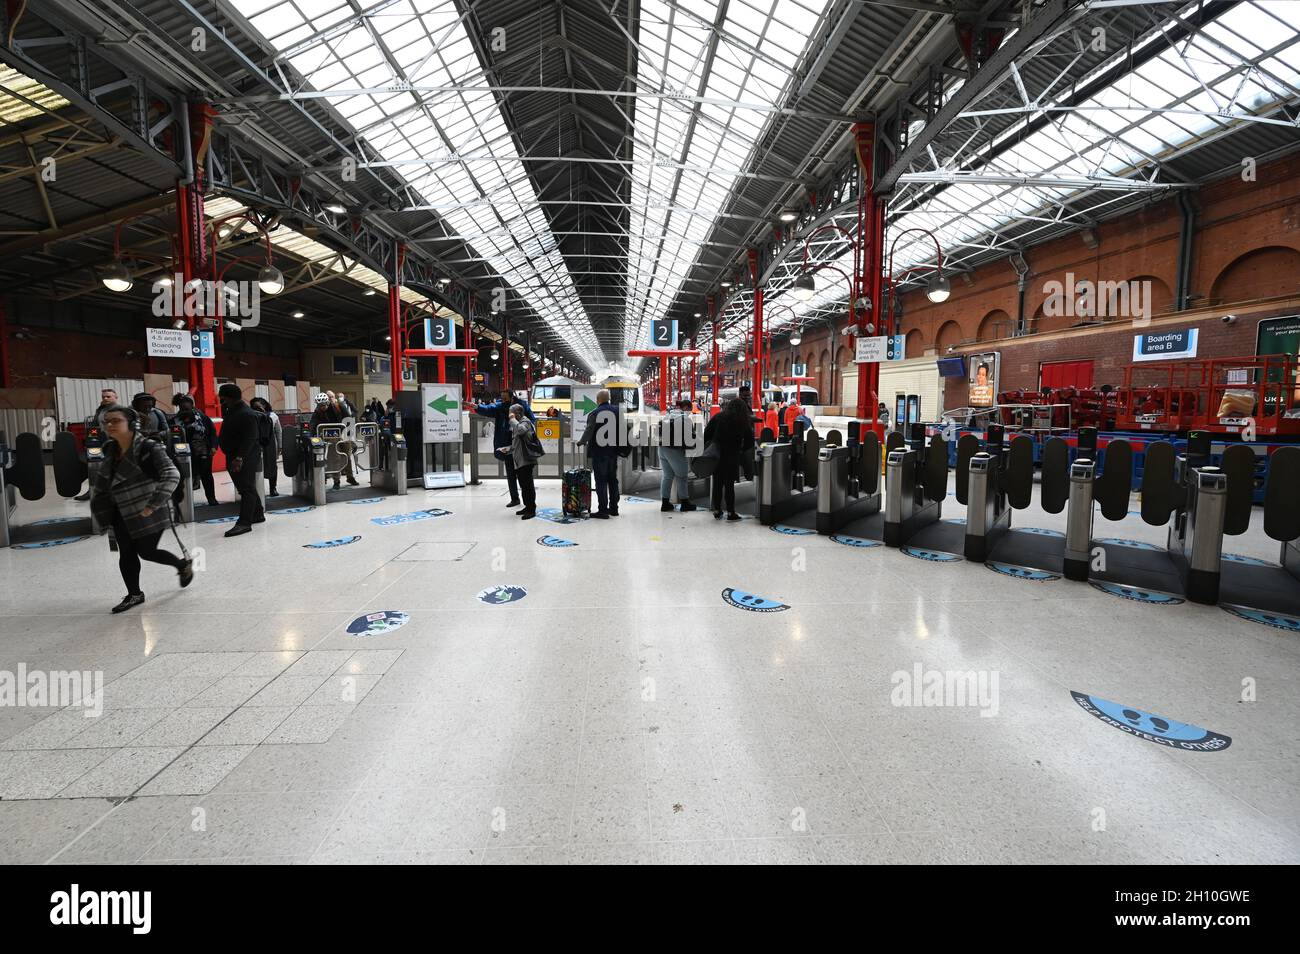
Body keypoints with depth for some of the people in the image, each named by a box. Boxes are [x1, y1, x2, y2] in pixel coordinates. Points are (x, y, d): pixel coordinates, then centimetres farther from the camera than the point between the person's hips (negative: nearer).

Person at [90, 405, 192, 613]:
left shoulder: (148, 447, -20)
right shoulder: (111, 449, 4)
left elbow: (172, 475, -28)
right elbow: (103, 477, 25)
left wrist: (153, 504, -29)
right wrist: (99, 502, 19)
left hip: (147, 512, -6)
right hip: (122, 513, 7)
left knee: (146, 551, 2)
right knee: (126, 554, 6)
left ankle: (183, 565, 28)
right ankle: (134, 594, 20)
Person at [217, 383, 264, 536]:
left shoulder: (247, 414, -18)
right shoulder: (230, 411, 14)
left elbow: (249, 439, -23)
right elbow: (229, 435, 20)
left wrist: (240, 458, -29)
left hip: (245, 458, -10)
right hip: (234, 456, 10)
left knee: (246, 488, -10)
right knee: (245, 487, 16)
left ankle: (244, 522, -12)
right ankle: (257, 514, 27)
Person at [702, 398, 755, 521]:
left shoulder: (718, 417, 2)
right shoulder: (744, 422, 0)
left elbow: (707, 434, -2)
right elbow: (750, 442, -1)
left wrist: (703, 447, 6)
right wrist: (741, 450, 12)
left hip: (715, 455, 2)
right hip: (732, 457, -1)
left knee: (717, 483, 10)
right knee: (729, 484, 5)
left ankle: (717, 511, 16)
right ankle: (730, 512, 7)